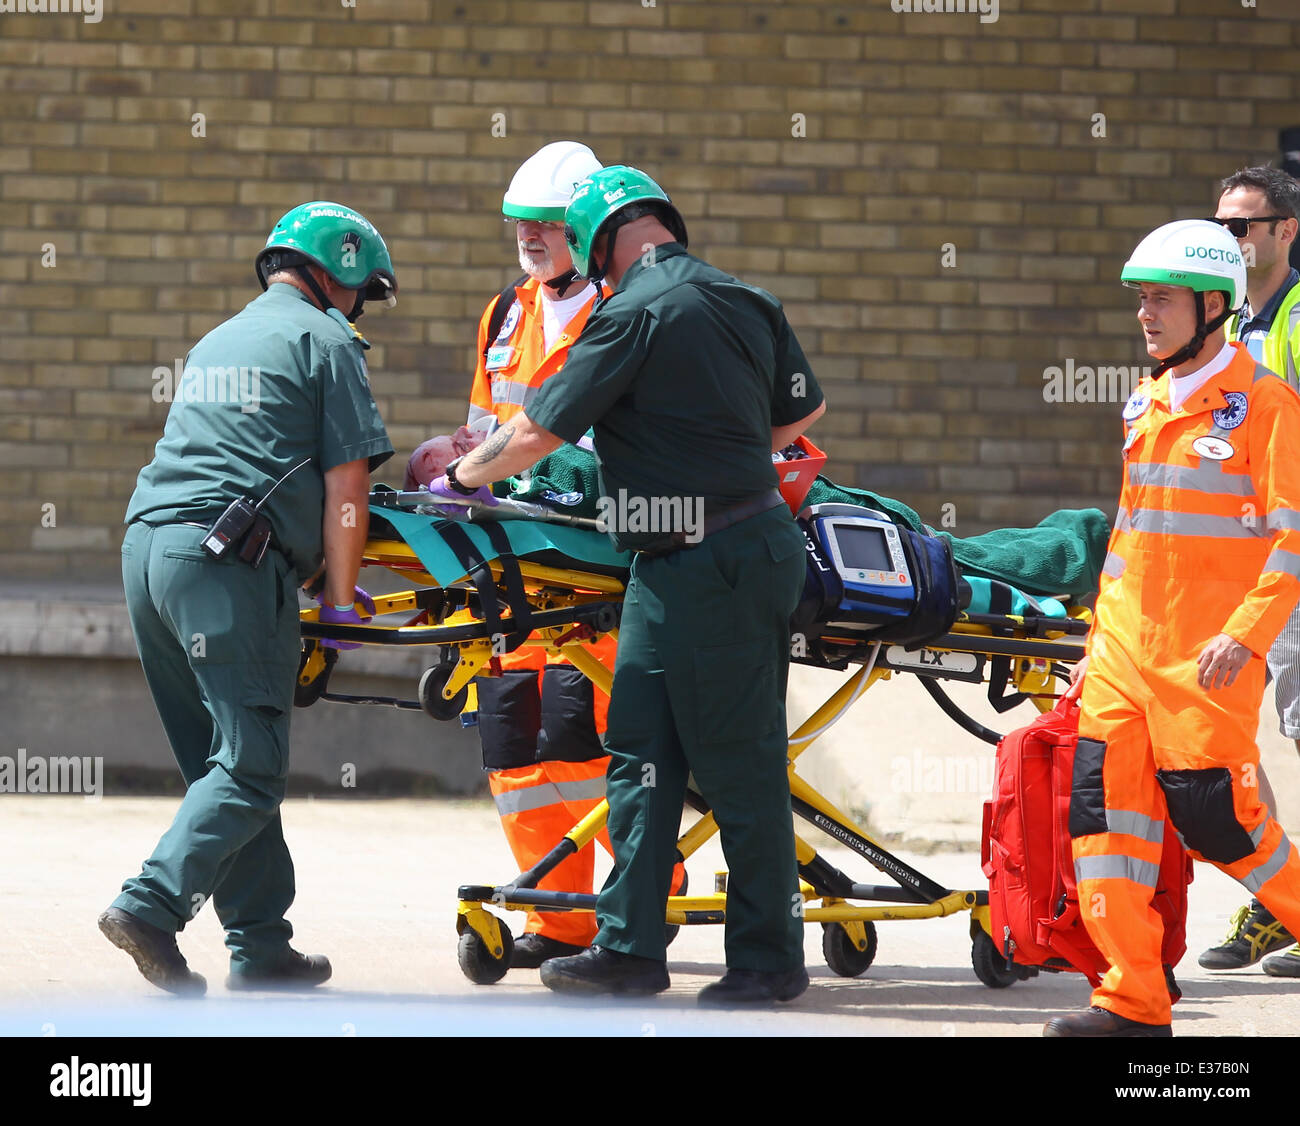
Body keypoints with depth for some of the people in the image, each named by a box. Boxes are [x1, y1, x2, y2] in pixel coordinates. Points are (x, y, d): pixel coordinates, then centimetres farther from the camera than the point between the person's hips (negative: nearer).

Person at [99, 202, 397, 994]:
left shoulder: (217, 342, 28)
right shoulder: (325, 342, 4)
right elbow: (345, 488, -3)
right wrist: (341, 602, 5)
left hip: (147, 543, 8)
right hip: (230, 561, -8)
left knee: (222, 760, 11)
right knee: (251, 767, -8)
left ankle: (262, 944, 9)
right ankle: (153, 905, -23)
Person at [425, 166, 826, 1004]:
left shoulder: (632, 315, -13)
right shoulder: (749, 304, 10)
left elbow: (537, 435, -8)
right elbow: (804, 410, 23)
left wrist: (459, 477, 9)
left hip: (700, 565, -8)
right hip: (762, 540, 8)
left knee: (739, 762, -1)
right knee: (641, 752, 9)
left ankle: (771, 957, 6)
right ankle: (630, 945, 10)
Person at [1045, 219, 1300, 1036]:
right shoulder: (1148, 404, 15)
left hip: (1207, 659, -7)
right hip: (1127, 646, 7)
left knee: (1216, 817, -6)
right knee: (1104, 805, -1)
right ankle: (1135, 1002, 2)